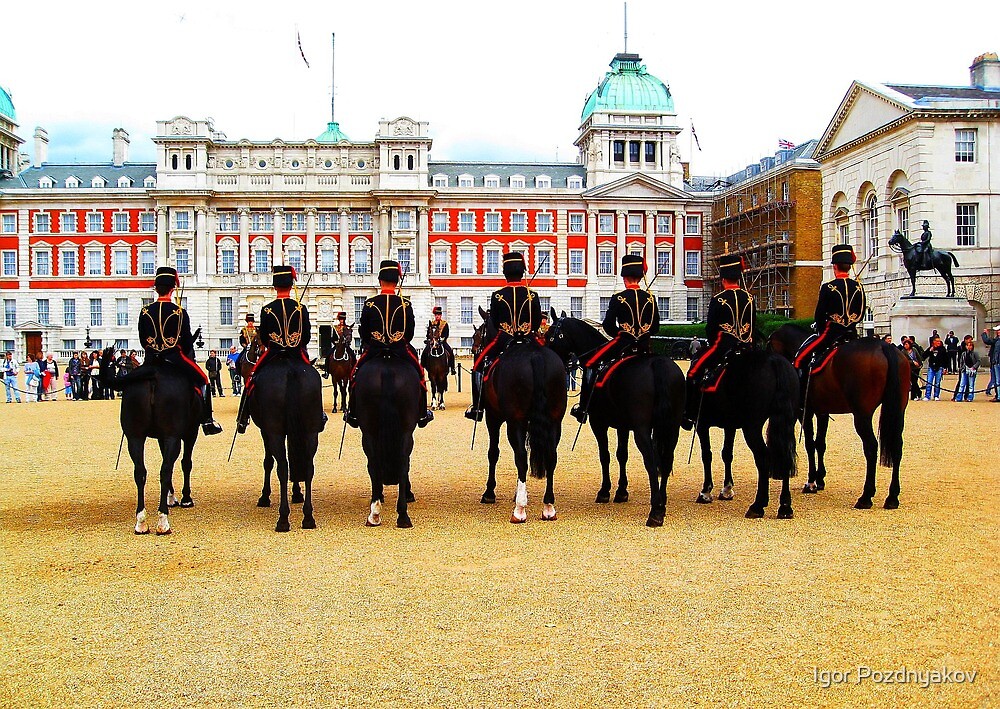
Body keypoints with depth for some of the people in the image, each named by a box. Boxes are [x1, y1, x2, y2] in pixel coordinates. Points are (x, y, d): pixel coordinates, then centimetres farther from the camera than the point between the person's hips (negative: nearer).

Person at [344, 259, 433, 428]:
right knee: (418, 373, 22)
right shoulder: (405, 304, -8)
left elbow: (362, 331, -1)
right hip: (400, 351, 0)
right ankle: (422, 414, 25)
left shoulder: (369, 304, -9)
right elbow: (410, 332, 0)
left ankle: (353, 415, 24)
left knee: (356, 376, 22)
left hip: (373, 350, 0)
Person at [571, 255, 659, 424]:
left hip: (623, 345, -4)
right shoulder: (650, 298, 2)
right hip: (644, 348, 4)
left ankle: (583, 407, 4)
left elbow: (608, 325, -7)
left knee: (590, 365, 8)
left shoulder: (618, 298, -10)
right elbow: (655, 327, 6)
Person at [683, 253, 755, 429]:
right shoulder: (749, 299, 4)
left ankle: (690, 416, 2)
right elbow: (753, 326, 12)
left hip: (723, 347, -5)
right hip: (746, 348, 5)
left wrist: (713, 344, 10)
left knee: (694, 373, 6)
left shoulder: (718, 299, -11)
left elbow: (710, 328, -8)